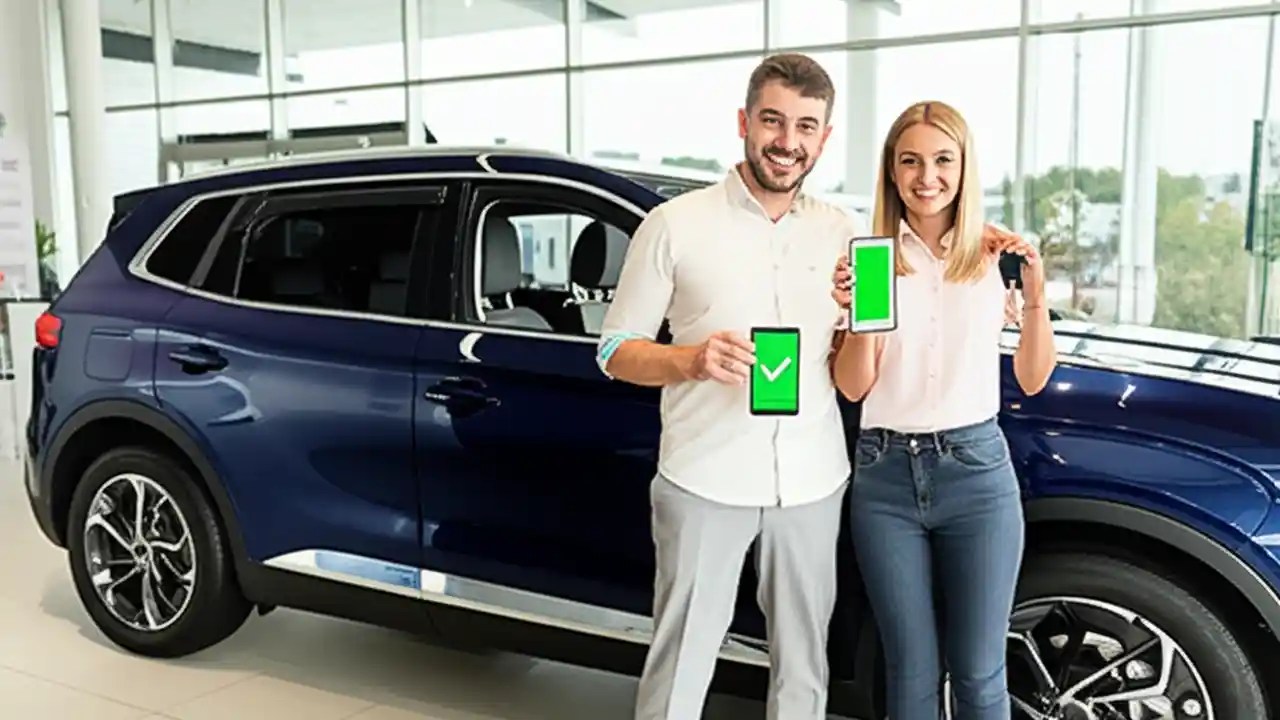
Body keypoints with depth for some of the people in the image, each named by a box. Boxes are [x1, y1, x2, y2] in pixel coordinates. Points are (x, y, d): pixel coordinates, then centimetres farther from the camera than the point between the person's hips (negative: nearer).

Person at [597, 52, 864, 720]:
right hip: (704, 482, -3)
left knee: (803, 666, 15)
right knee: (680, 662, 4)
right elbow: (616, 350, -1)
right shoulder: (676, 224, -4)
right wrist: (691, 360, -21)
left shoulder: (841, 232, 6)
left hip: (811, 483, 4)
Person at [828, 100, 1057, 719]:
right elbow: (852, 388, -1)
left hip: (975, 468, 0)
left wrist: (1034, 296, -11)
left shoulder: (997, 255, 1)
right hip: (885, 477, 0)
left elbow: (1032, 381, 4)